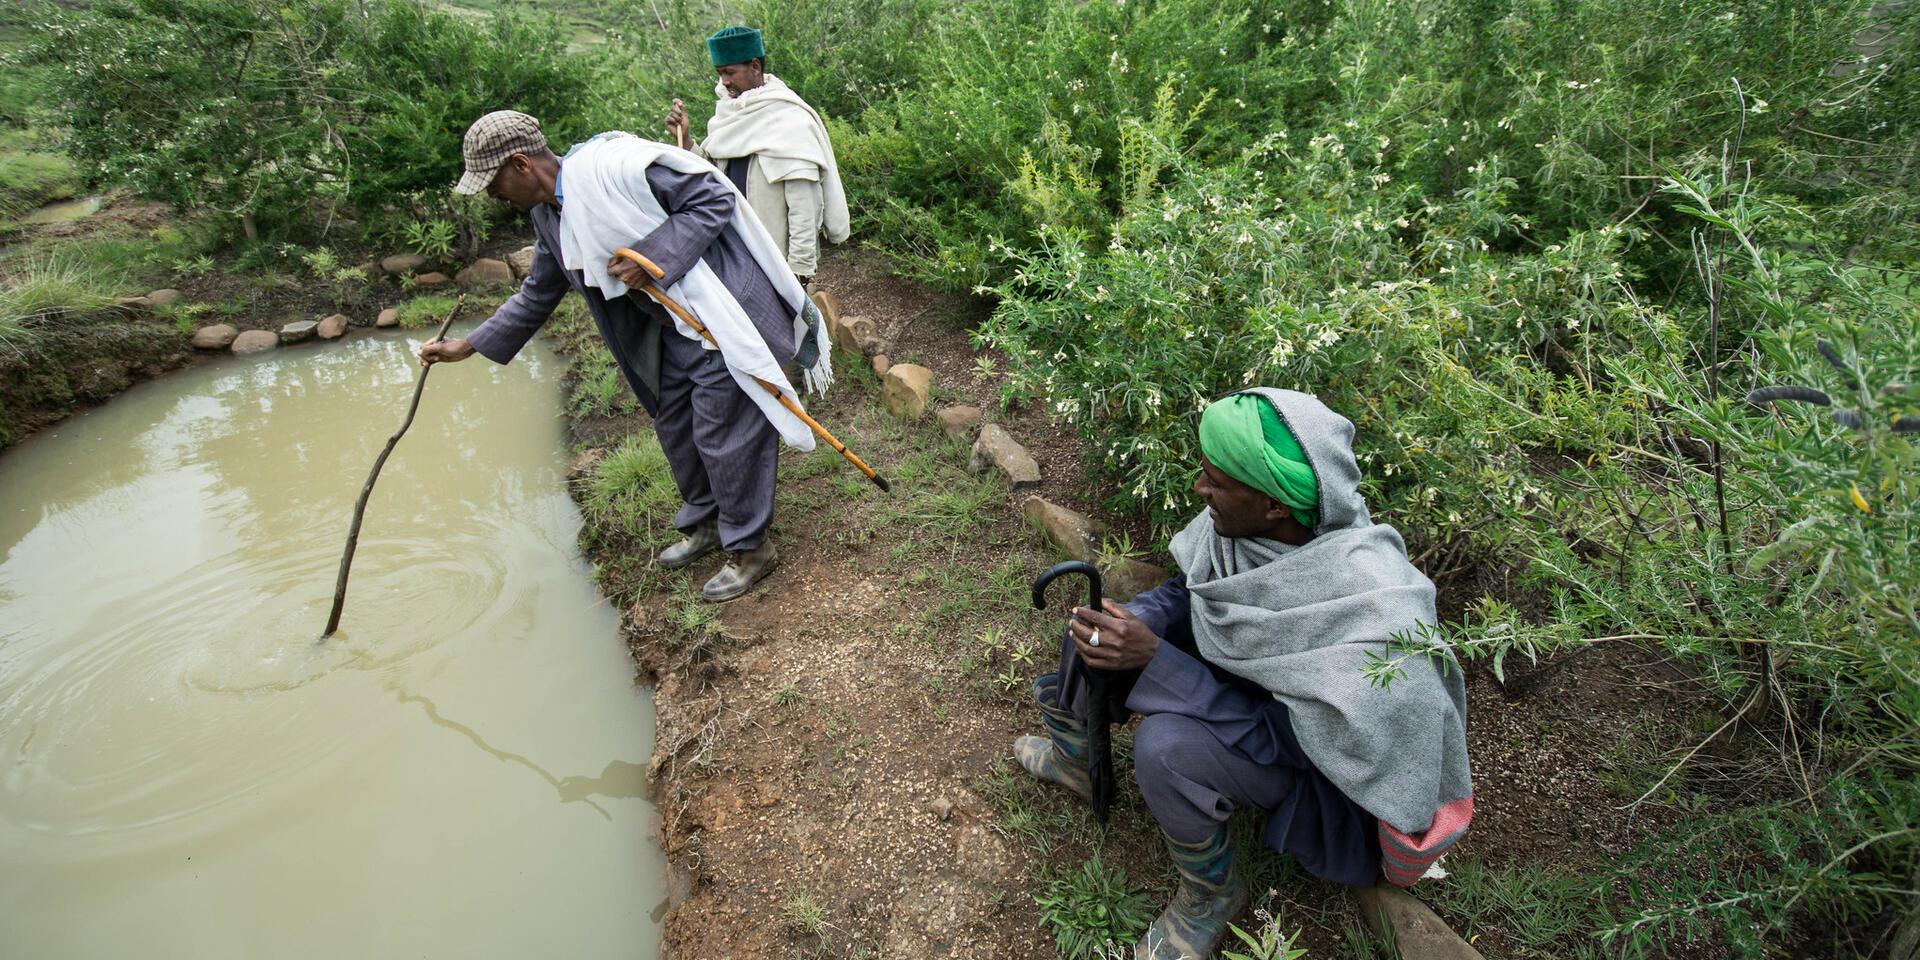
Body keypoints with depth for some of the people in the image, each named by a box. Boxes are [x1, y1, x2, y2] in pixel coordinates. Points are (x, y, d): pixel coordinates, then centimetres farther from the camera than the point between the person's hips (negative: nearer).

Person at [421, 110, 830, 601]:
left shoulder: (617, 165, -22)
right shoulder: (548, 216, 7)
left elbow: (715, 198, -20)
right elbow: (537, 295, 20)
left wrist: (649, 257, -25)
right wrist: (468, 346, 21)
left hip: (722, 316, -9)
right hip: (673, 326, 9)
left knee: (725, 433, -3)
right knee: (675, 427, 17)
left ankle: (750, 548, 14)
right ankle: (706, 524, 38)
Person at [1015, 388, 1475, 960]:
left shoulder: (1356, 597, -38)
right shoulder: (1243, 521, -20)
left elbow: (1285, 737, -31)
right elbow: (1189, 587, 1)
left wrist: (1154, 660, -35)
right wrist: (1135, 622, -18)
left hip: (1316, 754, -6)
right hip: (1233, 681, 7)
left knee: (1165, 745, -33)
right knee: (1100, 629, -6)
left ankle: (1213, 895, -2)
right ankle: (1074, 756, 24)